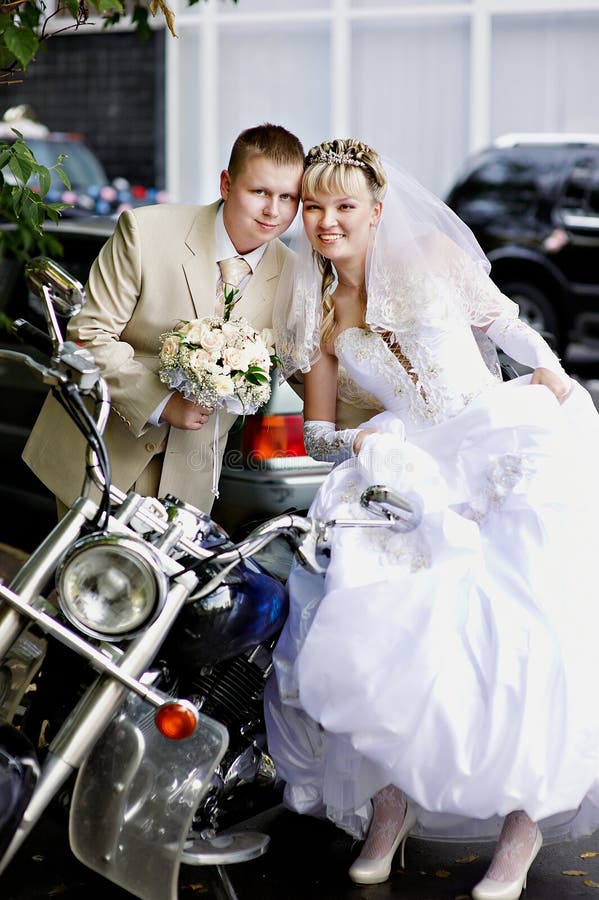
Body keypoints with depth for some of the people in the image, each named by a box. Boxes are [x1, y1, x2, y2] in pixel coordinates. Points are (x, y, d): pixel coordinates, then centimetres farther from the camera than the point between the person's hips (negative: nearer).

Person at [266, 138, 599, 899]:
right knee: (389, 625, -17)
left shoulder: (433, 255, 2)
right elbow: (315, 432, 11)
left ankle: (526, 818, 0)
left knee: (512, 628, -16)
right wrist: (352, 443, -10)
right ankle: (392, 795, 5)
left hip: (511, 445, -2)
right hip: (415, 472, 3)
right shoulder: (314, 313, 9)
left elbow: (500, 320, 14)